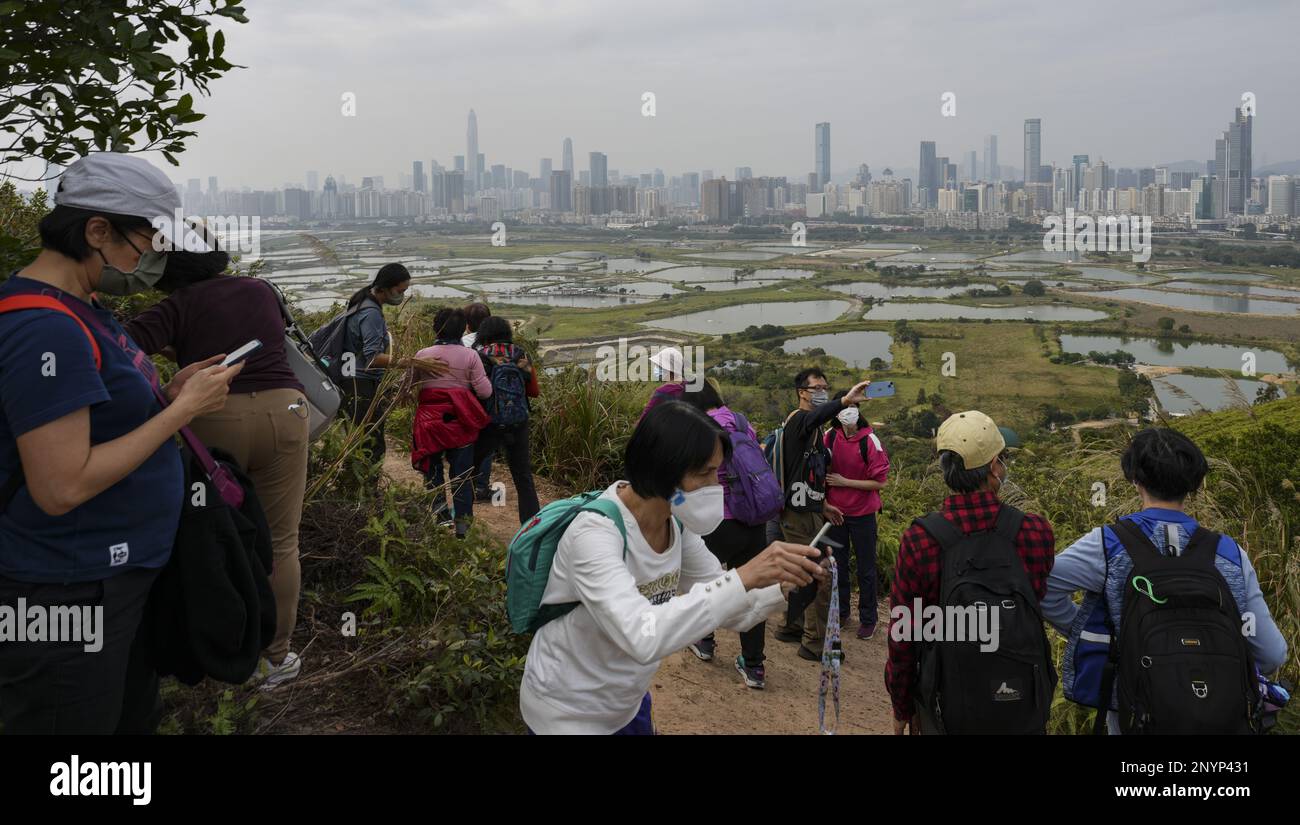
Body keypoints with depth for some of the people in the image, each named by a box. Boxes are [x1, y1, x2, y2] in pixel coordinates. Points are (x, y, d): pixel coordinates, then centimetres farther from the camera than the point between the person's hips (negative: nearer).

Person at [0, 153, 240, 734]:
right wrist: (183, 409, -20)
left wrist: (167, 394, 0)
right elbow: (62, 486, -26)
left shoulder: (76, 309, 8)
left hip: (121, 574, 10)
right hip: (70, 595, -10)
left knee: (136, 716, 22)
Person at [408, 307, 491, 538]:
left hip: (430, 421, 0)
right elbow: (485, 391, -8)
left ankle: (437, 506, 10)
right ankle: (462, 521, 10)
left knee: (432, 467, 15)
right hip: (461, 422, 0)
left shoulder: (422, 355, -3)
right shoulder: (470, 356, -6)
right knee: (462, 472, 8)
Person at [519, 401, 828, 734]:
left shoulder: (676, 523, -8)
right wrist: (743, 577, -44)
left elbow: (727, 608, -1)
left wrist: (783, 585, -19)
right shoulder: (594, 533, -31)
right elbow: (642, 638, -44)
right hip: (569, 715, -7)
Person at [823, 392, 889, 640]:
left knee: (866, 569, 8)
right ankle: (840, 612, 31)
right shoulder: (829, 437, -6)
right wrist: (825, 500, -3)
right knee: (837, 565, 15)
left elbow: (880, 482, -14)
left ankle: (868, 620, 21)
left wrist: (844, 482, -16)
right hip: (834, 511, 3)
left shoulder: (870, 441, -15)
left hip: (862, 513, -3)